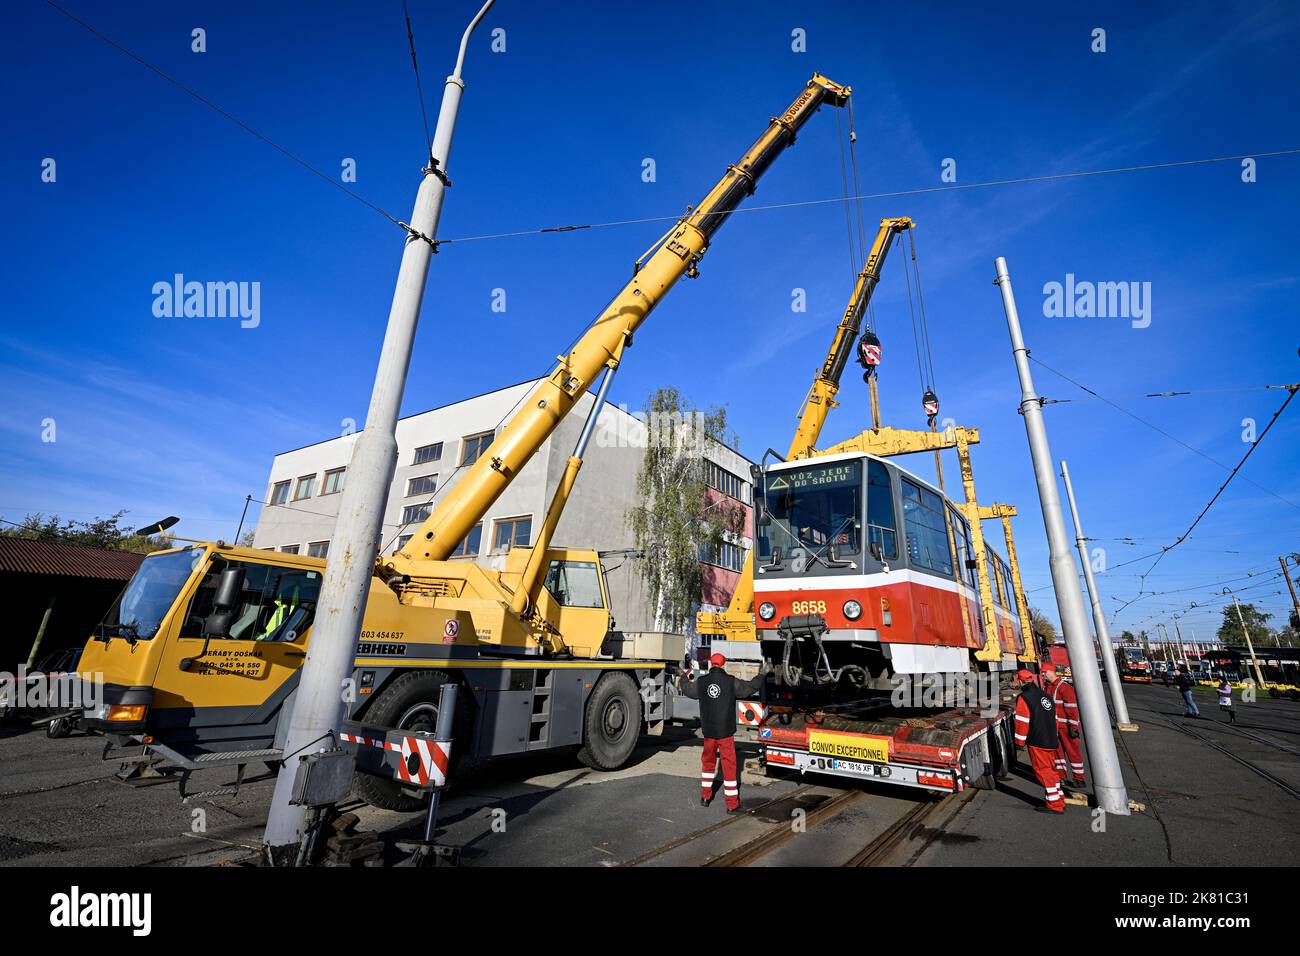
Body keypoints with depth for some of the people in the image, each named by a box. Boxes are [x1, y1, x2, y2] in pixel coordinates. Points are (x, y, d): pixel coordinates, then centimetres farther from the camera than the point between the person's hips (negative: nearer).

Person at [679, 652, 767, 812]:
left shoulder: (701, 682, -4)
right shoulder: (731, 682, -11)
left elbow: (686, 689, 14)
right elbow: (751, 687, -2)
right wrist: (762, 674, 13)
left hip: (708, 732, 3)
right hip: (726, 732, -3)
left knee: (708, 762, 20)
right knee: (729, 766, 6)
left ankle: (705, 797, 28)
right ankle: (732, 804, 11)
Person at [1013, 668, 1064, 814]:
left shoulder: (1024, 698, -13)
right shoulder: (1046, 695, 11)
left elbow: (1022, 721, -15)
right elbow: (1054, 718, 18)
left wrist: (1020, 741, -5)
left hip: (1037, 742, -8)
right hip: (1051, 740, 8)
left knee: (1043, 771, 1)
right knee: (1050, 769, 19)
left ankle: (1054, 805, 5)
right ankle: (1059, 800, 27)